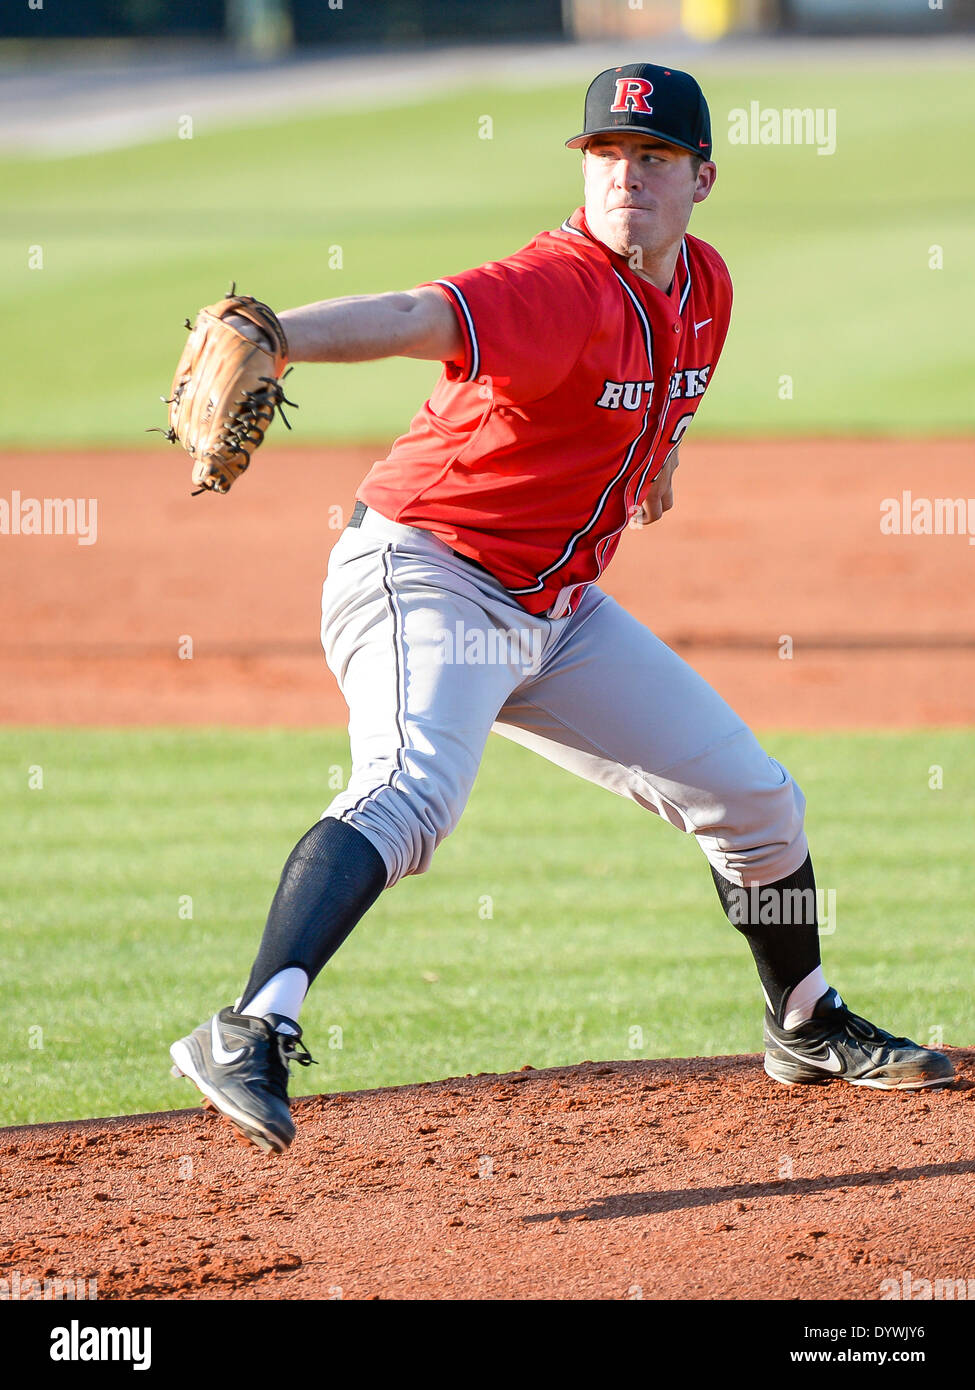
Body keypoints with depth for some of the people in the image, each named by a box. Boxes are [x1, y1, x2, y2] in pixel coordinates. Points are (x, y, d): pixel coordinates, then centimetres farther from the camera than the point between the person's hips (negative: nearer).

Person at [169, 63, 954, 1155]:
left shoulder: (705, 288, 3)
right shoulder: (559, 287, -24)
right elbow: (415, 317, -44)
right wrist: (268, 337, -60)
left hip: (557, 606, 9)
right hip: (425, 577, -9)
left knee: (751, 796, 15)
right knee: (412, 792, -35)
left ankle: (807, 1027, 37)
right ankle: (252, 1033, -48)